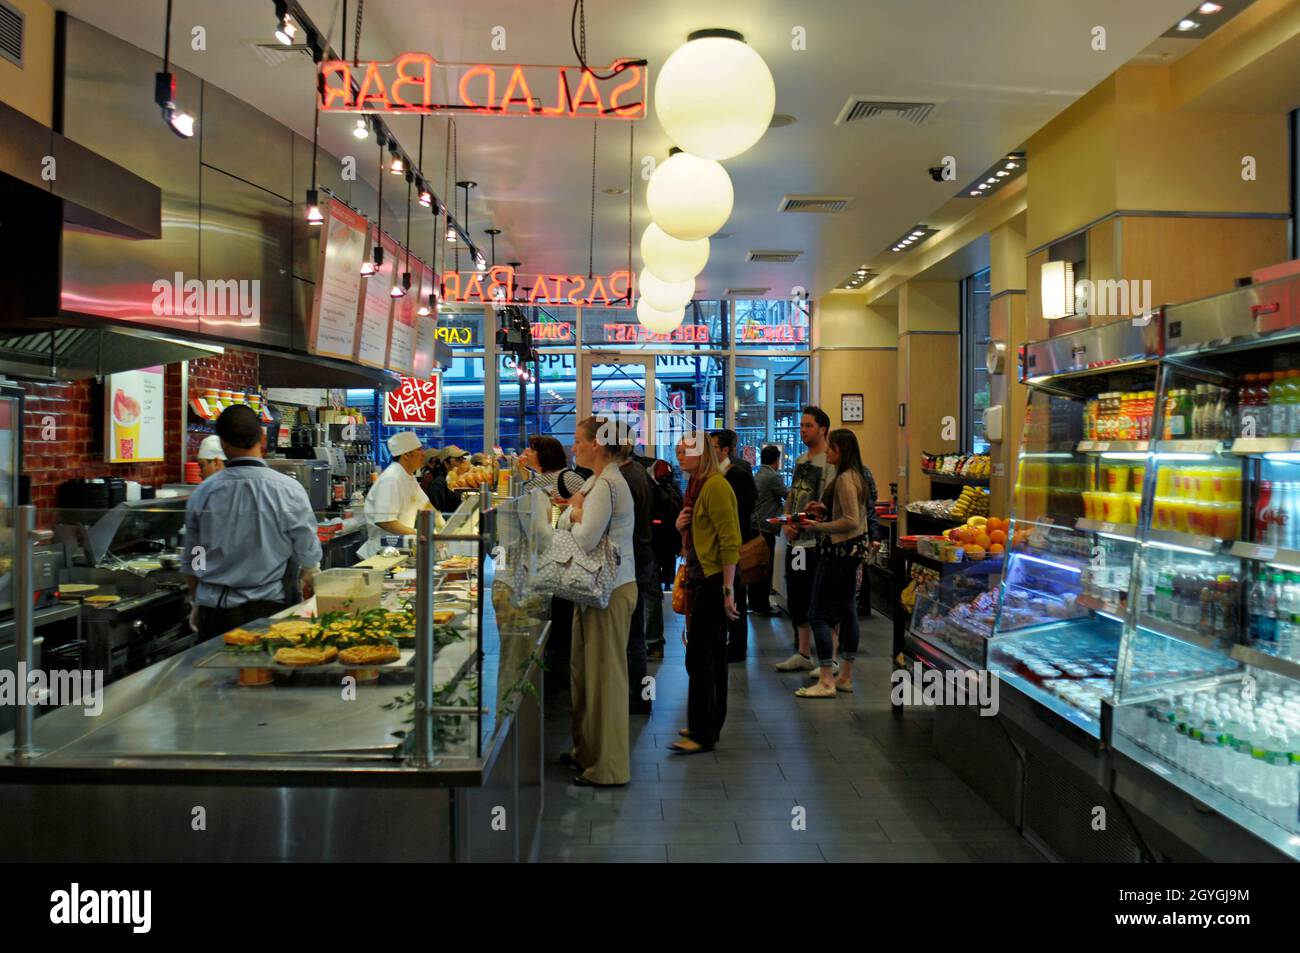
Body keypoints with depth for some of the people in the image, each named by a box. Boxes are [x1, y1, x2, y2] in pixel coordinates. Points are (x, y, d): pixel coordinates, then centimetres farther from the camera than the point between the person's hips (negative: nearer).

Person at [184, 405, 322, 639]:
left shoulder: (201, 493, -1)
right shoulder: (288, 490, -12)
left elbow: (191, 563, 11)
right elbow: (309, 558, -4)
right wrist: (307, 585, 17)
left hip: (214, 612, 3)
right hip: (269, 609, -3)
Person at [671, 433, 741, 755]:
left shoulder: (716, 486, -16)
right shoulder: (695, 486, 15)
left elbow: (730, 541, -20)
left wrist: (728, 589, -22)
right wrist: (681, 526, 3)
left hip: (714, 580, -10)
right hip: (701, 579, 10)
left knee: (699, 656, -8)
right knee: (712, 654, 16)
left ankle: (704, 734, 0)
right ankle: (709, 724, 26)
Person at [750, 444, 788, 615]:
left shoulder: (756, 476, 12)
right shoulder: (773, 477, -13)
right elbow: (789, 496, -9)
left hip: (754, 526, 8)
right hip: (766, 528, -8)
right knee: (766, 568, -2)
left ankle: (754, 602, 20)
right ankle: (762, 606, 1)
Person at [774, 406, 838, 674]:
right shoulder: (800, 460, 16)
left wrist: (809, 522, -23)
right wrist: (786, 523, 4)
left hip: (819, 541, -9)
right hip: (796, 541, 9)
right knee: (797, 600, 15)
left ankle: (829, 660, 8)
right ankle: (803, 654, 27)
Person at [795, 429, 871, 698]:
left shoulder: (844, 479, -17)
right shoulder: (854, 476, 14)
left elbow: (852, 521, -22)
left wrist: (820, 527, -16)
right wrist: (825, 509, 10)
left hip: (840, 550, -11)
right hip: (852, 550, 11)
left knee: (819, 614, -6)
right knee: (847, 611, 13)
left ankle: (826, 681, -5)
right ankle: (845, 676, 21)